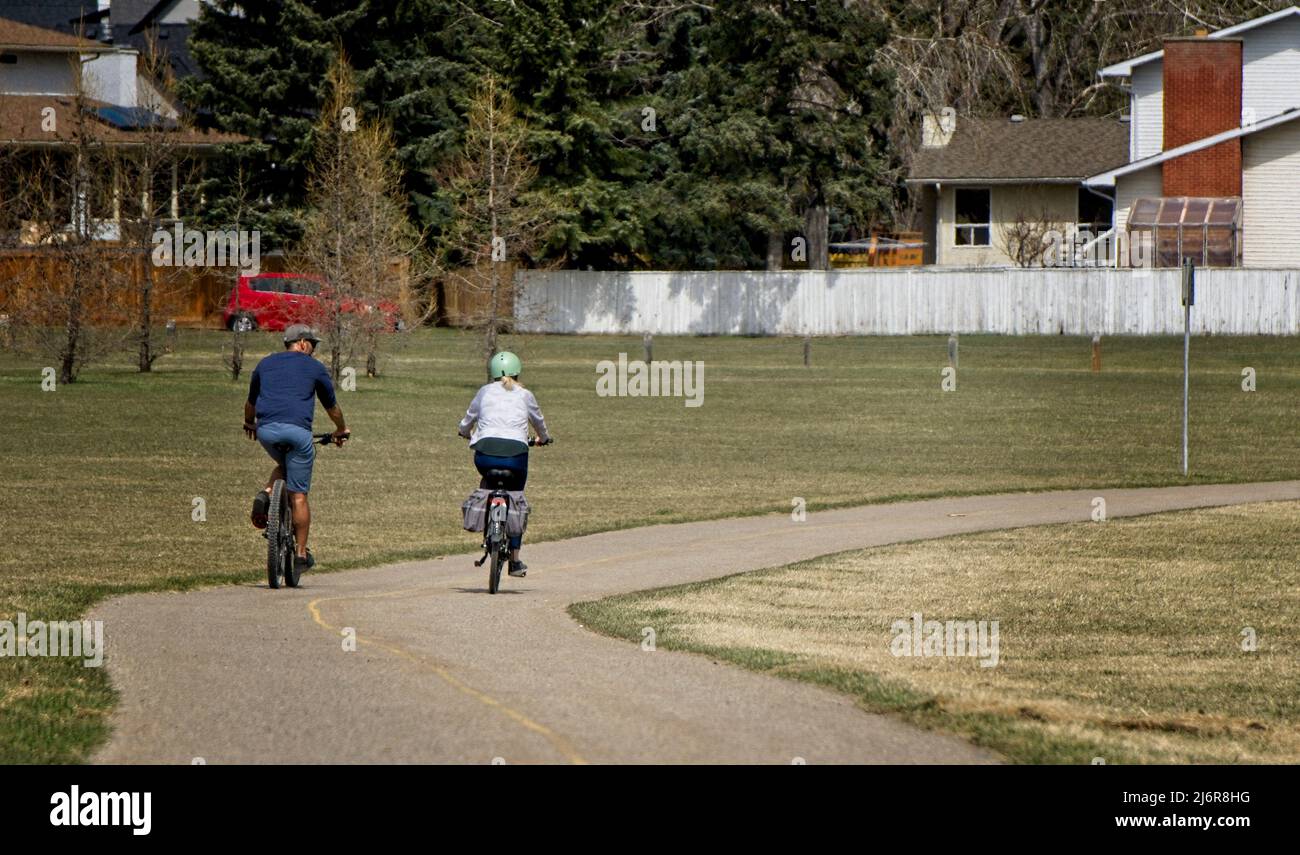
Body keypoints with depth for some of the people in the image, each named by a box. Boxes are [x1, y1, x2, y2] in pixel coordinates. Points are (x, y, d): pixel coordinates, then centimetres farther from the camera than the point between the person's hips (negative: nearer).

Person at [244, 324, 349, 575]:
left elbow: (251, 402, 33)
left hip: (266, 430, 3)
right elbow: (332, 407, 24)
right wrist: (341, 430, 43)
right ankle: (301, 553, 5)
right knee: (298, 496, 4)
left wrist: (249, 424, 53)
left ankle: (266, 495, 4)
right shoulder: (314, 368, 13)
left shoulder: (265, 364, 21)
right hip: (297, 430, -3)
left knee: (284, 464, 33)